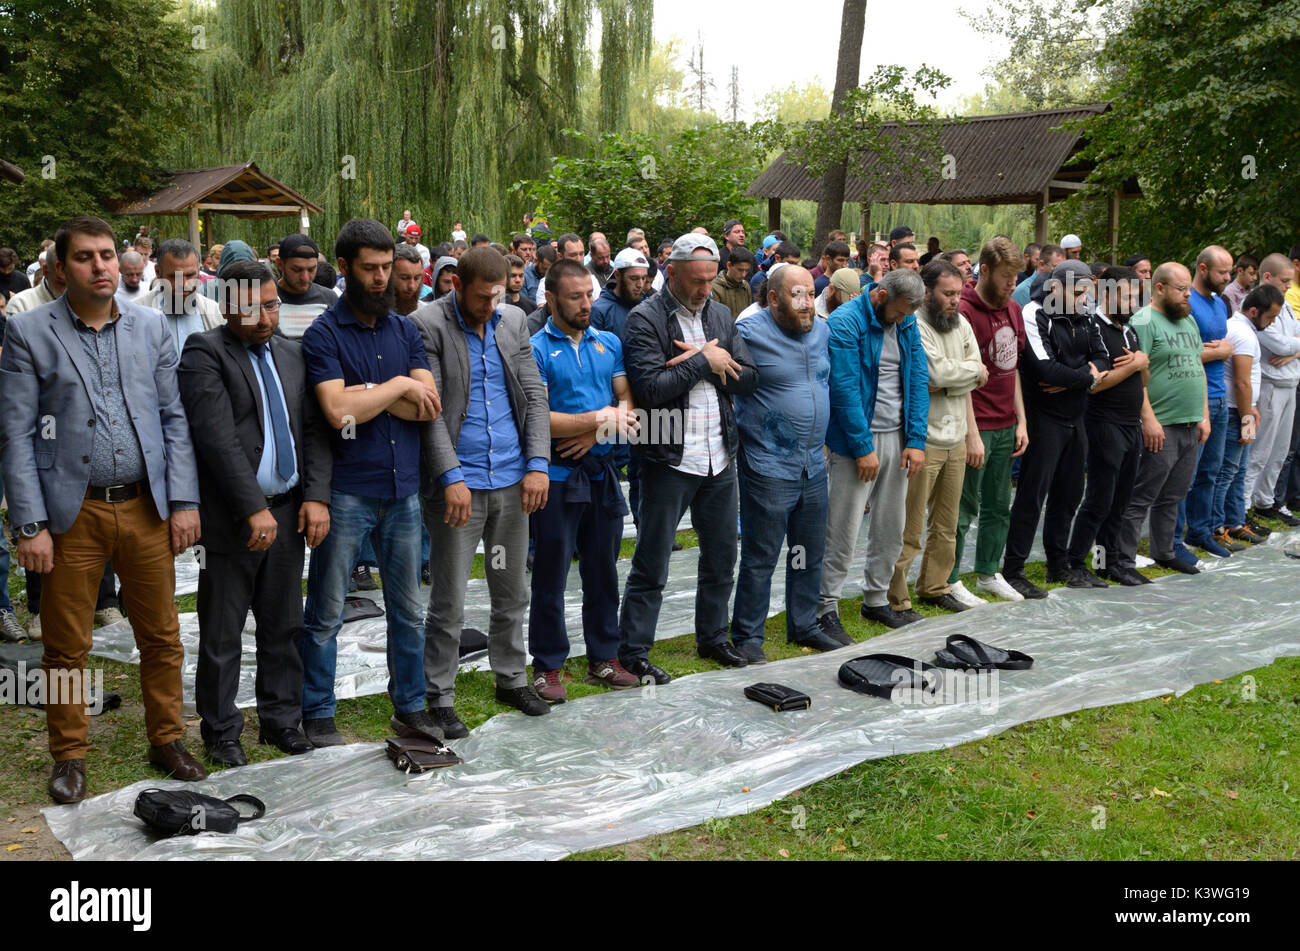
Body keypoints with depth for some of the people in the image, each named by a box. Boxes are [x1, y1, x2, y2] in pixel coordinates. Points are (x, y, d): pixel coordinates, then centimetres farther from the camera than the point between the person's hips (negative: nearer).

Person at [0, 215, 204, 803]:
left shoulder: (150, 327, 7)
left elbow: (174, 418, 8)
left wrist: (183, 500, 1)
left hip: (146, 507, 2)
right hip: (72, 512, -2)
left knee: (161, 637, 10)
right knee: (67, 647, 8)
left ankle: (166, 740, 27)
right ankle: (70, 756, 25)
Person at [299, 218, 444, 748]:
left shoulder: (405, 330, 10)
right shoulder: (323, 333, -6)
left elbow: (429, 407, -1)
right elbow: (337, 410, -20)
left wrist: (364, 395, -11)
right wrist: (398, 386, -10)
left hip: (403, 490, 5)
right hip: (347, 491, -5)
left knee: (407, 608, 13)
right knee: (325, 613, 4)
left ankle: (410, 707, 26)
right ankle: (318, 714, 18)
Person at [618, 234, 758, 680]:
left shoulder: (720, 315, 9)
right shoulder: (644, 319, -11)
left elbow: (748, 377, 2)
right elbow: (650, 389, -22)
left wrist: (703, 362, -13)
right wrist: (704, 362, -15)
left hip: (719, 458, 7)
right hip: (669, 460, -6)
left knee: (721, 557, 17)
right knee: (651, 565, 2)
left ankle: (712, 636, 34)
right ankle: (633, 651, 14)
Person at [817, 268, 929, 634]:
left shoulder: (907, 324, 8)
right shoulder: (845, 323, -13)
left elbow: (918, 381, 8)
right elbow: (844, 388, -17)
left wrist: (916, 440, -1)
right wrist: (863, 448, -17)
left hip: (898, 438, 7)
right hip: (857, 440, -6)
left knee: (891, 527, 12)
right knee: (843, 528, -4)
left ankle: (876, 599, 26)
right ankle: (826, 607, 6)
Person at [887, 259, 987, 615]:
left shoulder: (961, 323, 11)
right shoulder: (913, 325, -13)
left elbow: (979, 378, 4)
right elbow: (939, 372, -22)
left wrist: (944, 385, -13)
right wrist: (972, 368, -5)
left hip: (956, 436, 8)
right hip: (924, 440, -8)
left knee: (946, 524, 17)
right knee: (909, 529, -5)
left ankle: (934, 587, 30)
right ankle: (895, 599, 4)